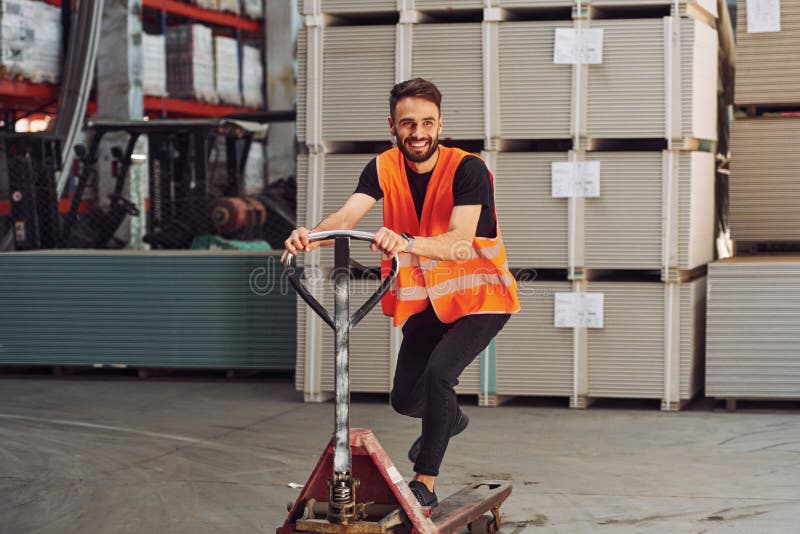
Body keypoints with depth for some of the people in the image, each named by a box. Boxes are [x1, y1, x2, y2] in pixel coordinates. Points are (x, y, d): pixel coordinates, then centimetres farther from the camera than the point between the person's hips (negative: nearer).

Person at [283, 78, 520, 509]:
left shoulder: (467, 170, -22)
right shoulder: (384, 169, -9)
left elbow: (460, 242, -37)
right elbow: (347, 216, -26)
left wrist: (407, 243, -56)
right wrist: (313, 236, -49)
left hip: (479, 296, -5)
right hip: (425, 298, 5)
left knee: (438, 372, -25)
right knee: (406, 399, 9)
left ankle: (425, 483, -10)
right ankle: (449, 419, 46)